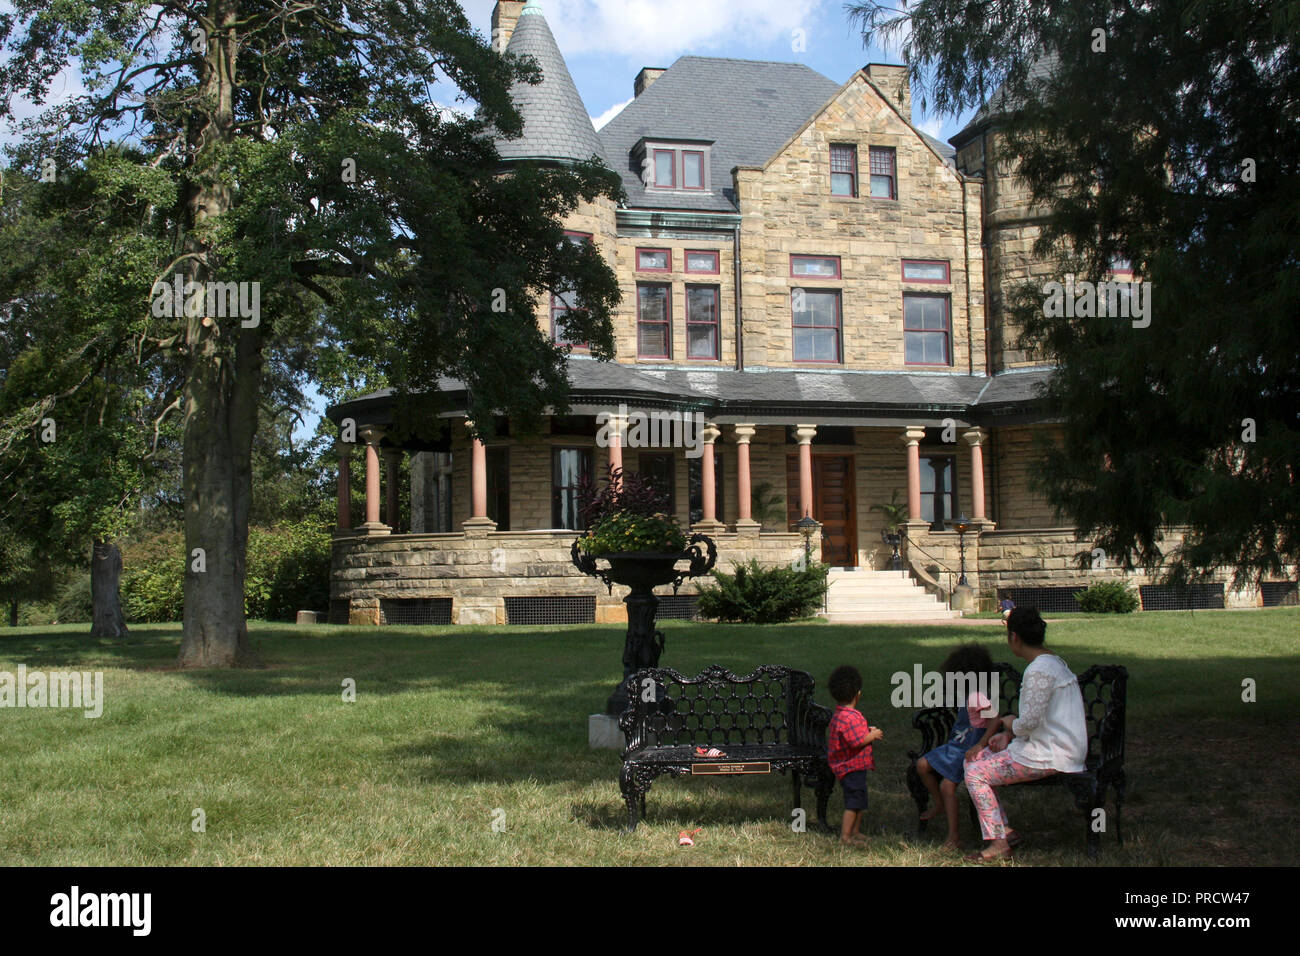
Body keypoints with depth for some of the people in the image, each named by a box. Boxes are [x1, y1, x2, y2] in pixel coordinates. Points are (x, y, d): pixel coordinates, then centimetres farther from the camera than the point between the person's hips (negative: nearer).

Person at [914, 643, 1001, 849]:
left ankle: (953, 837, -11)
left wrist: (980, 745, -32)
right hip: (956, 745, 10)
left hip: (968, 750, -10)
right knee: (922, 765, 4)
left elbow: (996, 721, -29)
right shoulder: (964, 696, 9)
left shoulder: (976, 697, -20)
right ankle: (939, 804, 23)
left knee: (947, 785, -20)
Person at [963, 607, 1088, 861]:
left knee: (975, 774, -12)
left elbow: (1030, 722, -26)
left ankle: (999, 843, -5)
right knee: (974, 759, 12)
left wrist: (1010, 723, -4)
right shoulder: (1054, 662, 13)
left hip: (1050, 756, -11)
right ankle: (1004, 829, 13)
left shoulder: (1039, 670, -21)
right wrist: (1008, 735, 10)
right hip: (1053, 747, 11)